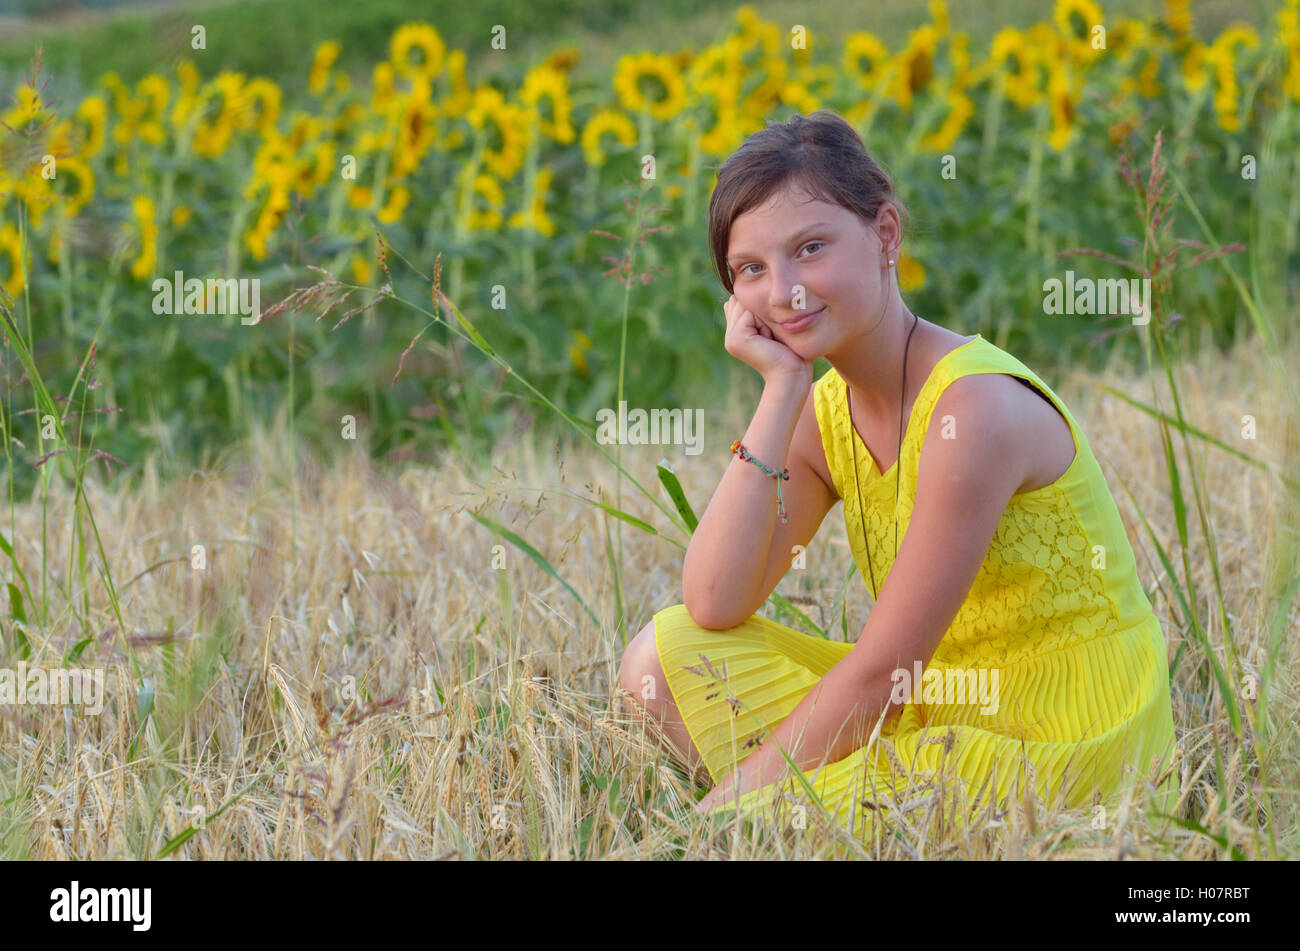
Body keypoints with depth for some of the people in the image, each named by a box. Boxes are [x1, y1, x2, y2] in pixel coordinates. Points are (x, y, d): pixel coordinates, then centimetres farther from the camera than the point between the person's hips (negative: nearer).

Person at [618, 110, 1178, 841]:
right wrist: (780, 392, -11)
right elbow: (713, 608, -9)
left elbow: (880, 675, -20)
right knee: (666, 654, 0)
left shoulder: (976, 409, -21)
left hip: (1067, 754, -8)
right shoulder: (825, 412, 4)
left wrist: (728, 803, -12)